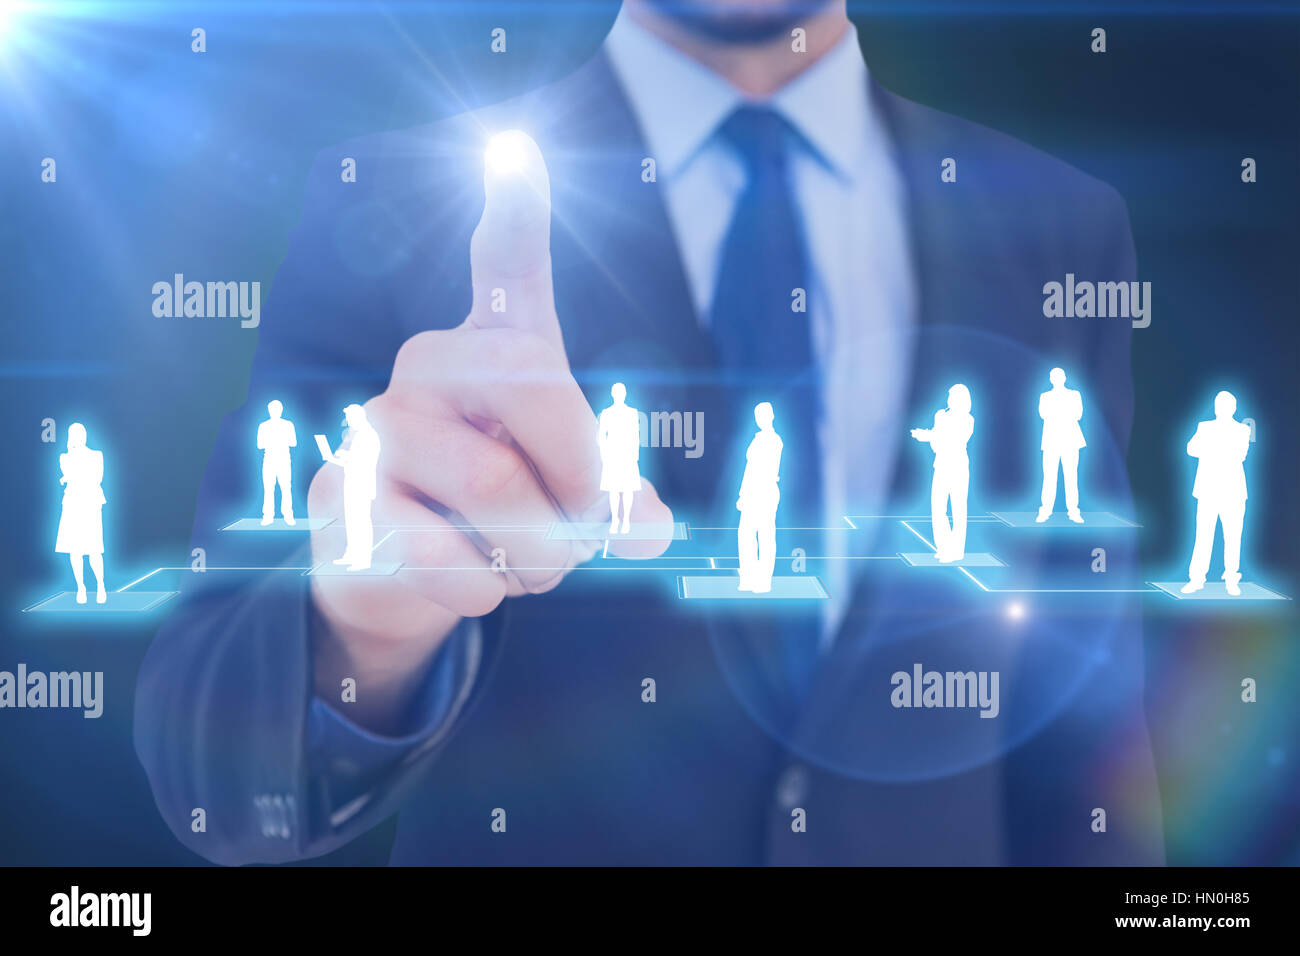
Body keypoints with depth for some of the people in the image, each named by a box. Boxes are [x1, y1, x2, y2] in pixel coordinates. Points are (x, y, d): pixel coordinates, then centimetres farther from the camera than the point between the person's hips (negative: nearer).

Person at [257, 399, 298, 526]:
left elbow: (294, 443, 7)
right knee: (268, 488, -4)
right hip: (269, 460, 1)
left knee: (286, 488, -8)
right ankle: (268, 516, 0)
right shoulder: (263, 426, 8)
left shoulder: (288, 425, 7)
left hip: (284, 460, -1)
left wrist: (284, 441, -13)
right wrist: (269, 442, -15)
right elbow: (259, 445, 6)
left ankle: (288, 516, -4)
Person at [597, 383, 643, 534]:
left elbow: (636, 435, 6)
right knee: (613, 489, 1)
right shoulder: (606, 413, 3)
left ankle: (626, 520, 8)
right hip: (612, 454, 0)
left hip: (628, 454, 0)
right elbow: (601, 435, 5)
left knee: (628, 488, 0)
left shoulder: (632, 412, 4)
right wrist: (603, 454, -3)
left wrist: (636, 453, -2)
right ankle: (614, 520, 10)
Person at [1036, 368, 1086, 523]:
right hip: (1051, 440, 0)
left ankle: (1073, 511, -2)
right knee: (1049, 477, -6)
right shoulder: (1045, 397, 14)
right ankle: (1045, 512, -2)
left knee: (1071, 477, -5)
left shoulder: (1074, 394, 12)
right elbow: (1042, 414, -4)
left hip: (1070, 439, 0)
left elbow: (1078, 415, -2)